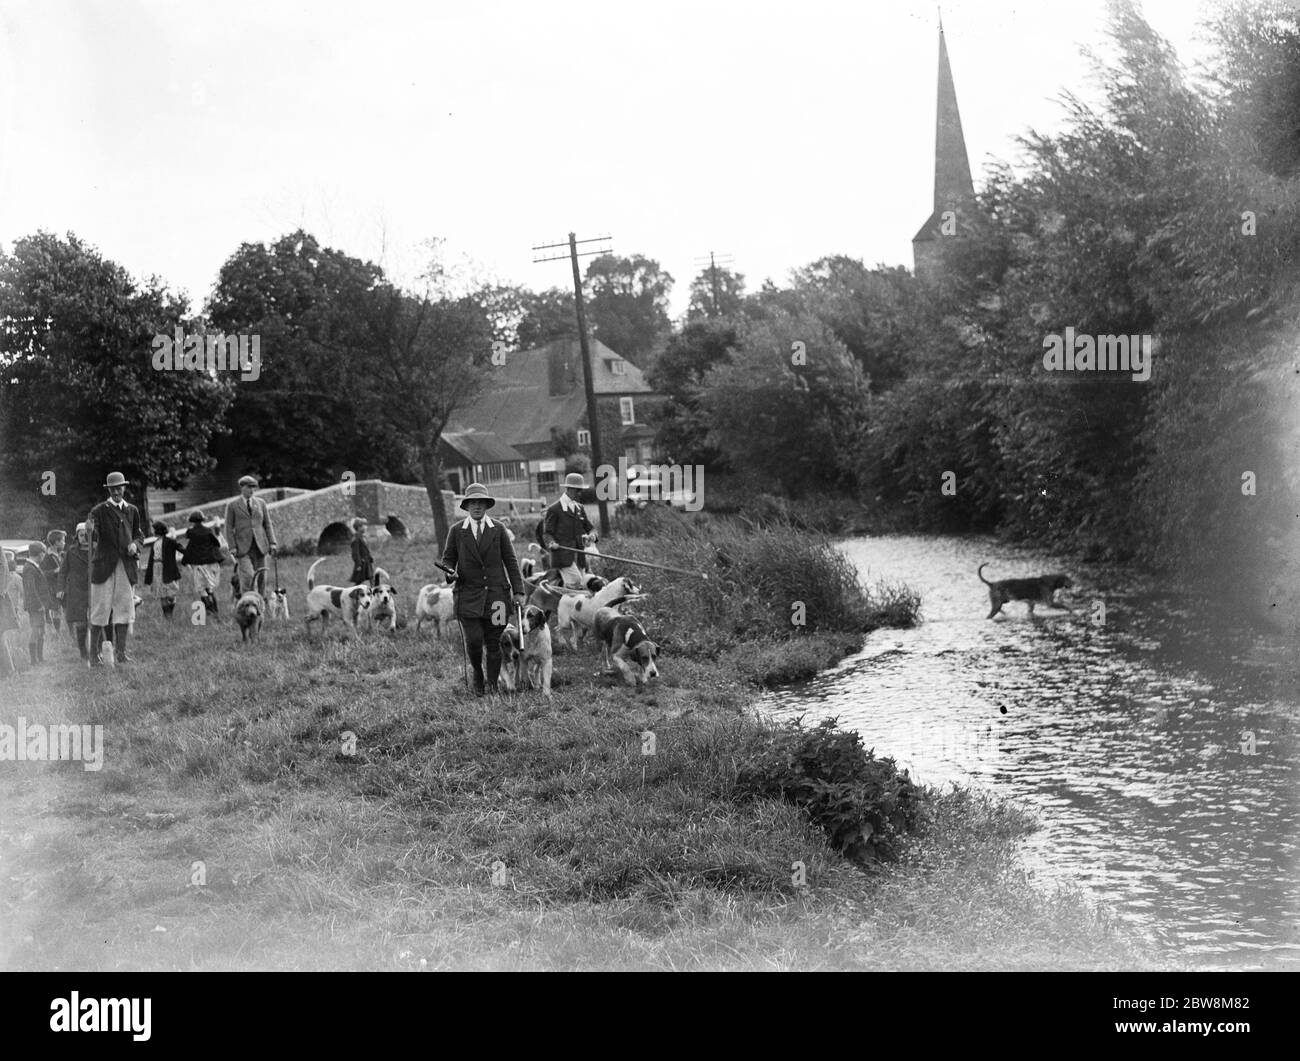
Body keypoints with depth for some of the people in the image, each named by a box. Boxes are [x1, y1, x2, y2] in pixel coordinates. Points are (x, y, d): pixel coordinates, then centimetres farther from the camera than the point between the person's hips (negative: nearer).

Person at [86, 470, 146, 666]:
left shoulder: (132, 511, 14)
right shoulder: (99, 510, 1)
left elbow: (139, 534, 19)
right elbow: (94, 537, -11)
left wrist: (135, 545, -3)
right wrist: (91, 530, -34)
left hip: (127, 565, 4)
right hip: (104, 564, -4)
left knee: (124, 607, 4)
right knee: (101, 608, -4)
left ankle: (121, 651, 11)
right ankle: (94, 653, 0)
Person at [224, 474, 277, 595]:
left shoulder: (260, 503, 13)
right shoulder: (232, 506, 4)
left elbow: (267, 524, 14)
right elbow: (229, 528, 2)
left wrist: (272, 543, 4)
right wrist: (232, 547, -8)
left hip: (260, 546, 3)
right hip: (243, 547, -3)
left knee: (260, 578, 1)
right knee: (248, 576, -17)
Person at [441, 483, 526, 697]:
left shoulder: (498, 529, 6)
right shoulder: (457, 531, 5)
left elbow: (510, 561, 7)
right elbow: (448, 559, 12)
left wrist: (518, 591, 2)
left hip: (496, 593, 1)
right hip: (468, 594, 0)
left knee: (493, 642, 0)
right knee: (474, 640, -10)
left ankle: (492, 683, 14)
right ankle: (477, 674, 18)